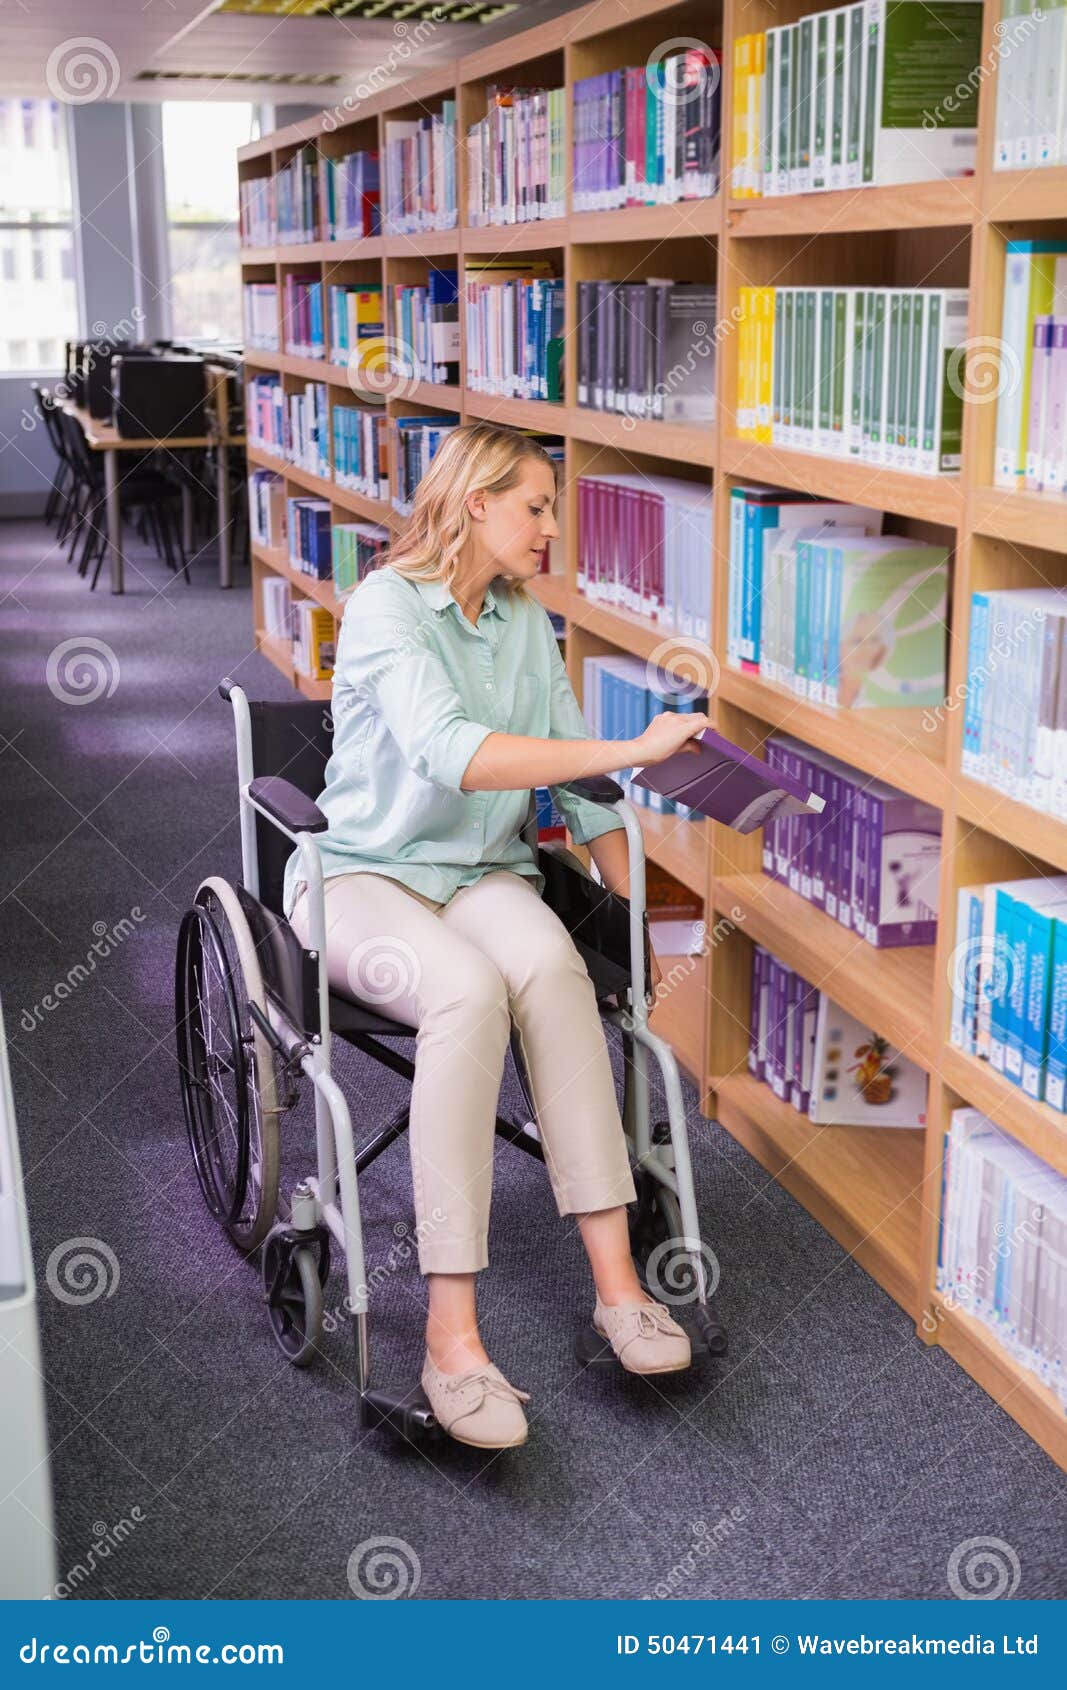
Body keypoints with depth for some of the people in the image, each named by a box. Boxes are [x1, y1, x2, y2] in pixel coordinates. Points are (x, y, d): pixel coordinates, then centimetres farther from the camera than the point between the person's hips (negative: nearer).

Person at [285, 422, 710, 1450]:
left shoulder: (527, 624, 10)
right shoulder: (385, 609, -13)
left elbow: (577, 782, 17)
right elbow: (452, 753, -31)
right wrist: (631, 749, -32)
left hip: (486, 873, 5)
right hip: (365, 875, -5)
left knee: (552, 968, -31)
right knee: (470, 990, -36)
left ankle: (616, 1280, -32)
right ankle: (451, 1342, -35)